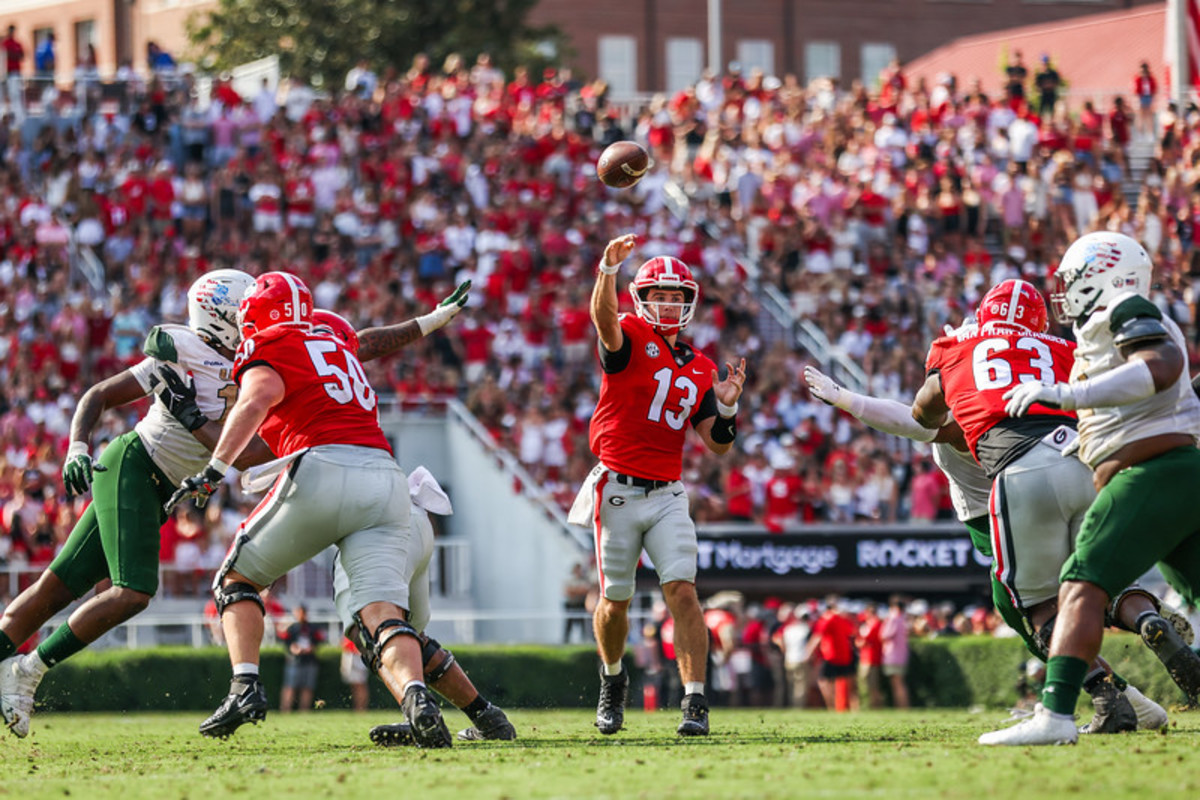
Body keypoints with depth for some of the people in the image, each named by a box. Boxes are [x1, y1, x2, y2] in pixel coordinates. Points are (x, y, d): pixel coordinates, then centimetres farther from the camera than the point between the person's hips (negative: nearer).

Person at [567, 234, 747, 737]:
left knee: (682, 592, -12)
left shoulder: (699, 370, 11)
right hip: (617, 489, -3)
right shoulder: (631, 340, -3)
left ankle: (695, 702, -14)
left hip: (667, 495, 3)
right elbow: (604, 317, -28)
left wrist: (727, 406, -11)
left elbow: (717, 445, 9)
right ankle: (612, 680, 34)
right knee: (615, 602, 6)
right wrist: (609, 267, -47)